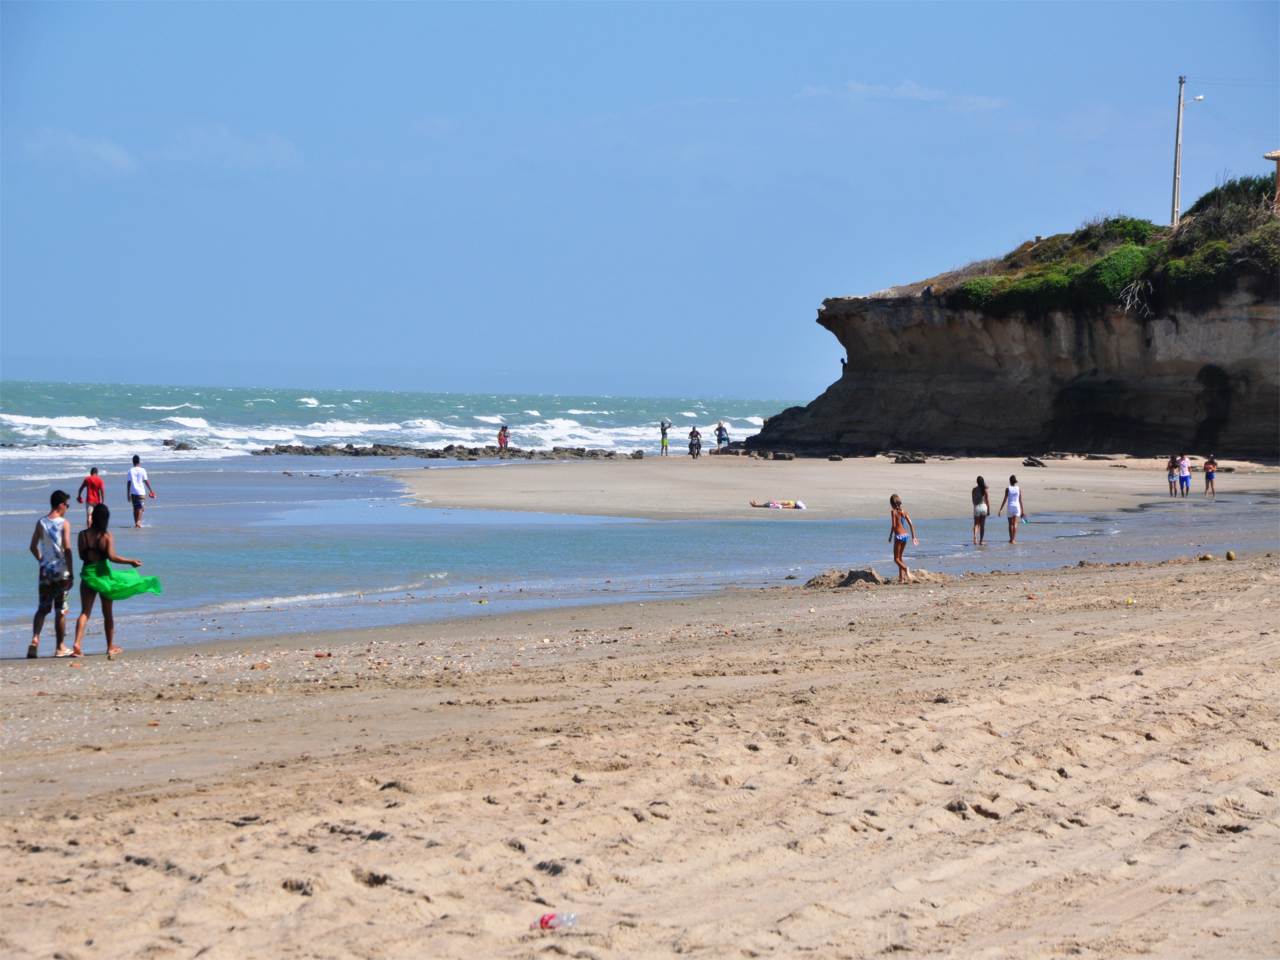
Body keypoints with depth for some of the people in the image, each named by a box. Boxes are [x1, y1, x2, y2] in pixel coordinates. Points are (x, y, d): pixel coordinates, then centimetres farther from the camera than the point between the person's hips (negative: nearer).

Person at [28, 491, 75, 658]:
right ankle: (60, 647, 12)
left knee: (42, 608, 9)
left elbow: (33, 547, 5)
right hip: (61, 571, -3)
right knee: (60, 610, 6)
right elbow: (67, 549, -15)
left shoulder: (41, 523, 2)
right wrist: (71, 574, -12)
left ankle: (35, 637, -14)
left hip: (45, 570, 3)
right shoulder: (64, 524, -10)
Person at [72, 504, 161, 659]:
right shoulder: (107, 536, -10)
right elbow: (112, 557, -18)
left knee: (85, 612, 0)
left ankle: (77, 644, -20)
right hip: (104, 575, -1)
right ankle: (111, 647, 23)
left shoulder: (82, 535, -2)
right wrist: (131, 562, -9)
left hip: (88, 575, 1)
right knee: (108, 613, 13)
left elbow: (82, 556, 4)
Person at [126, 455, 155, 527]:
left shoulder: (131, 471, 2)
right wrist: (151, 491, 2)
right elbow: (146, 481, -5)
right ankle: (138, 521, -21)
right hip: (141, 492, -2)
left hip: (133, 492, 2)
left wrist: (128, 494, 6)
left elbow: (128, 483, 1)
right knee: (140, 508, -2)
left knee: (135, 508, 12)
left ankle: (136, 523, 13)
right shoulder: (142, 470, -3)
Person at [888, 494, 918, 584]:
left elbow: (894, 525, -17)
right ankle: (901, 578, 20)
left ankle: (905, 569, -28)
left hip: (898, 536, -7)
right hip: (905, 535, 7)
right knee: (900, 557, 19)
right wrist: (913, 537, 12)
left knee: (896, 558, 1)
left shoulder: (894, 512, -9)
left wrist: (890, 535, -2)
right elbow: (911, 524, 9)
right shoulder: (903, 511, 9)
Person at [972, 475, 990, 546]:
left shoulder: (974, 489, -3)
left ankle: (975, 536, -24)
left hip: (976, 507, 0)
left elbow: (973, 500, 4)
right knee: (982, 525, 10)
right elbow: (987, 501, -3)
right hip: (983, 506, 0)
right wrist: (988, 510, 3)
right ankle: (981, 541, 14)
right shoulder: (985, 490, -4)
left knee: (976, 524, 4)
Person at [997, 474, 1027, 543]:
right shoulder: (1019, 489, 1)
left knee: (1010, 524, 14)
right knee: (1015, 524, -4)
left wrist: (1000, 510, -3)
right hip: (1017, 506, 0)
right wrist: (1023, 510, 9)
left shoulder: (1008, 489, -2)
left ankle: (1011, 539, 22)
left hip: (1010, 506, 0)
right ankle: (1013, 539, -13)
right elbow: (1020, 501, 2)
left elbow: (1005, 500, -6)